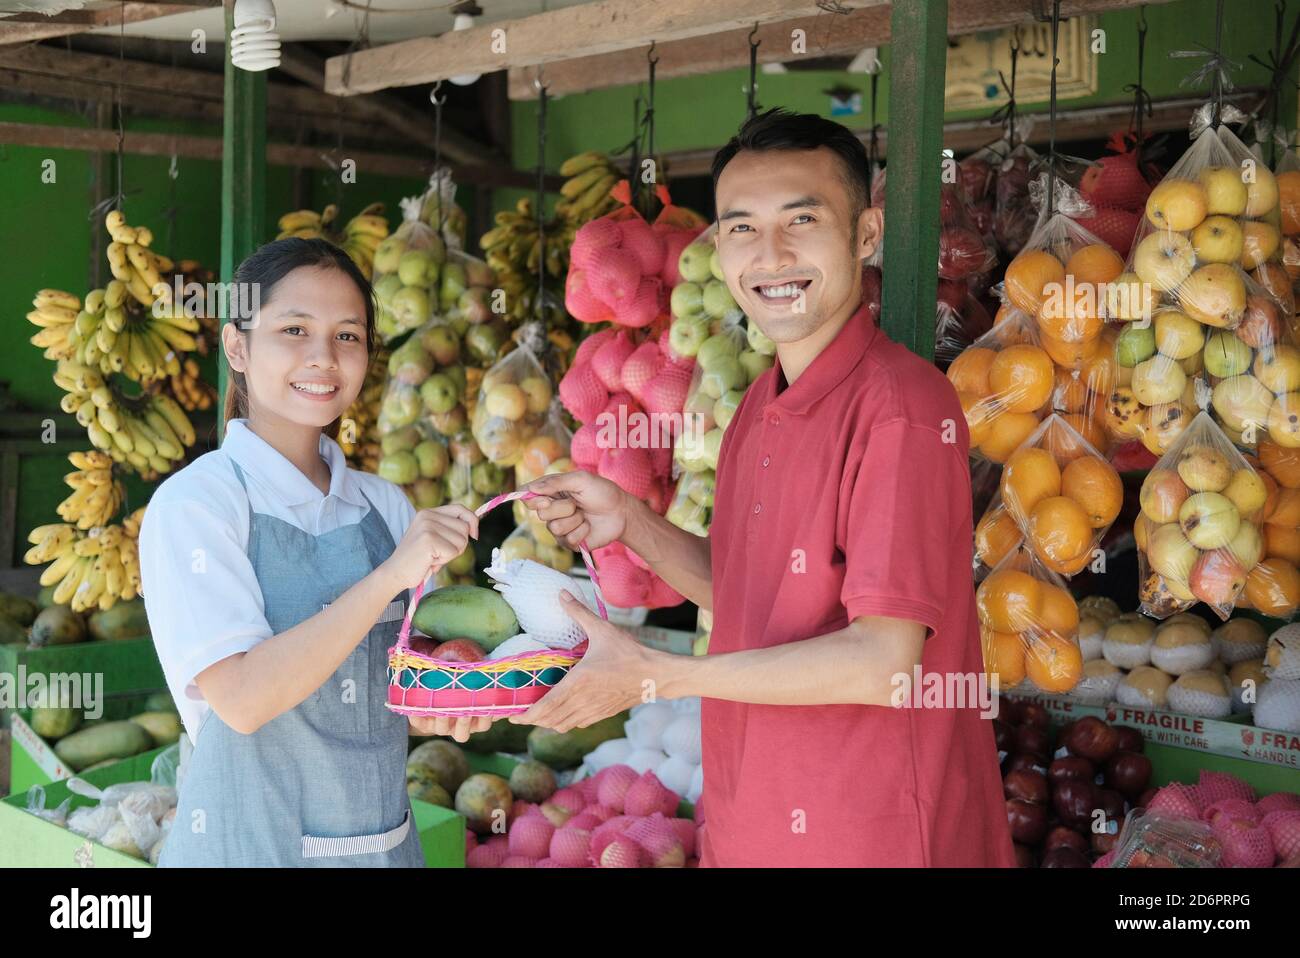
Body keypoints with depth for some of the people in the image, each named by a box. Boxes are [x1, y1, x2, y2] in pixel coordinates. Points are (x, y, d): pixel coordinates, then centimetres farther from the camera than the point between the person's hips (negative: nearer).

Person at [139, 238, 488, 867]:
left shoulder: (386, 506, 3)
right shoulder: (194, 503, -13)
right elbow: (242, 699, -23)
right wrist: (390, 575, -26)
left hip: (385, 837, 5)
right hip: (251, 841, -5)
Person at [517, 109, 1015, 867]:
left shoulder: (902, 406, -20)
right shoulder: (763, 404, 7)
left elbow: (884, 659, -23)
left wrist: (651, 676, -19)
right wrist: (630, 522, -3)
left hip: (873, 833, -7)